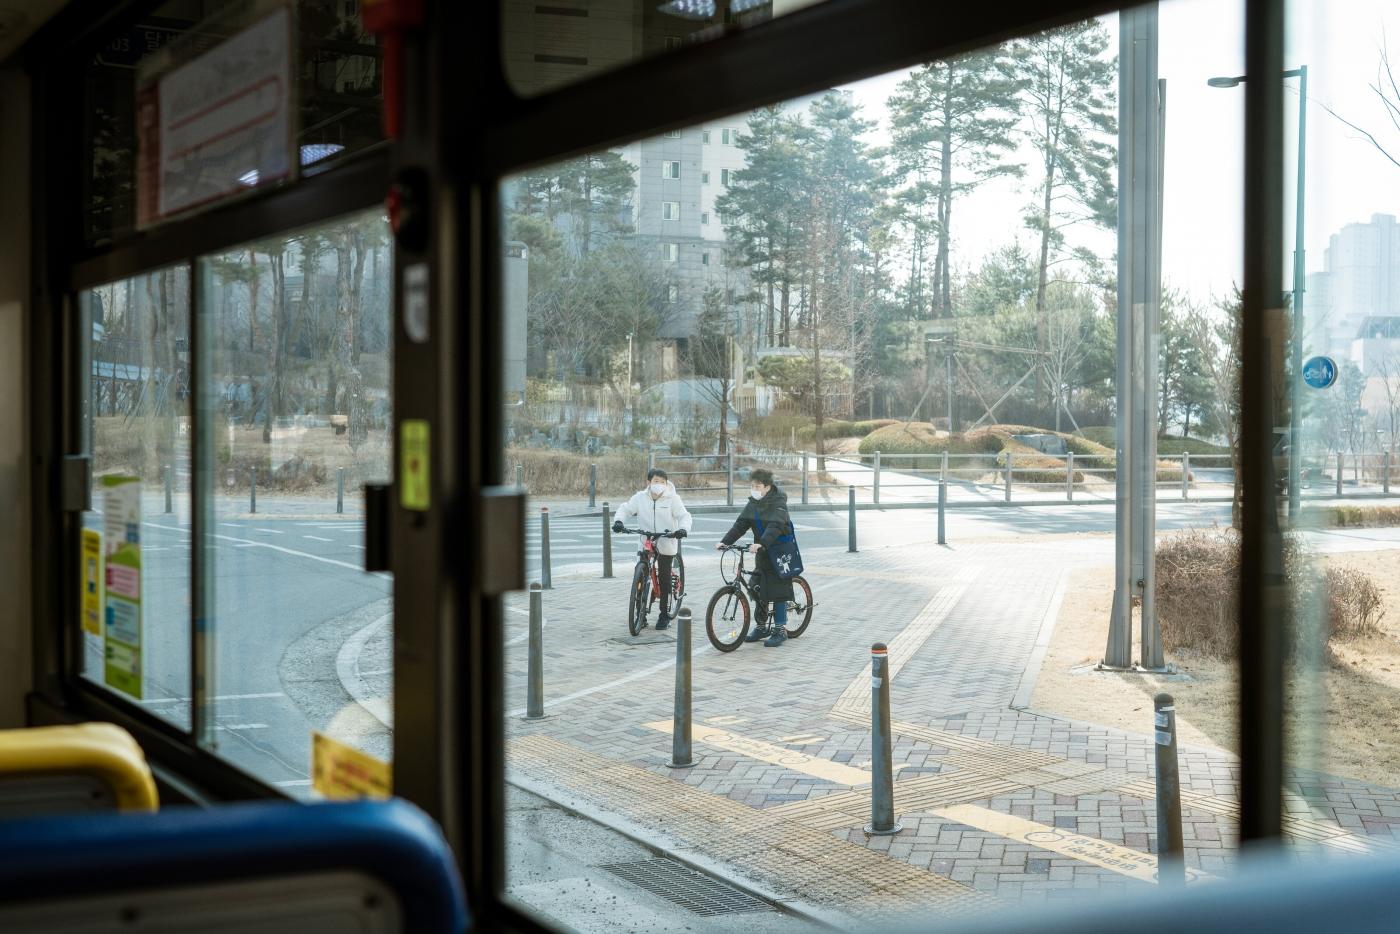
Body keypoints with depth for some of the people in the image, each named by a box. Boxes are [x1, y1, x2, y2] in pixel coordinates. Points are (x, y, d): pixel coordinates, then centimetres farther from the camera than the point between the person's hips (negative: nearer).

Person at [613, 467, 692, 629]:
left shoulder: (672, 499, -8)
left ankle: (664, 615, 11)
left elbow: (684, 516, -12)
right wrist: (619, 521, -16)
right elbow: (626, 509, 5)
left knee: (664, 579, 0)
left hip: (666, 544, -2)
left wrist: (683, 529, -33)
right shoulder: (640, 498, -3)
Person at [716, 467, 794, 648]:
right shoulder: (753, 504, 5)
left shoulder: (778, 503, -16)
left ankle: (780, 629, 1)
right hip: (762, 552, 7)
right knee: (758, 590, 9)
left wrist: (761, 543, -45)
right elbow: (740, 524, -2)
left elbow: (775, 527, -31)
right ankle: (762, 626, 21)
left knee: (778, 590, -5)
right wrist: (725, 541, -15)